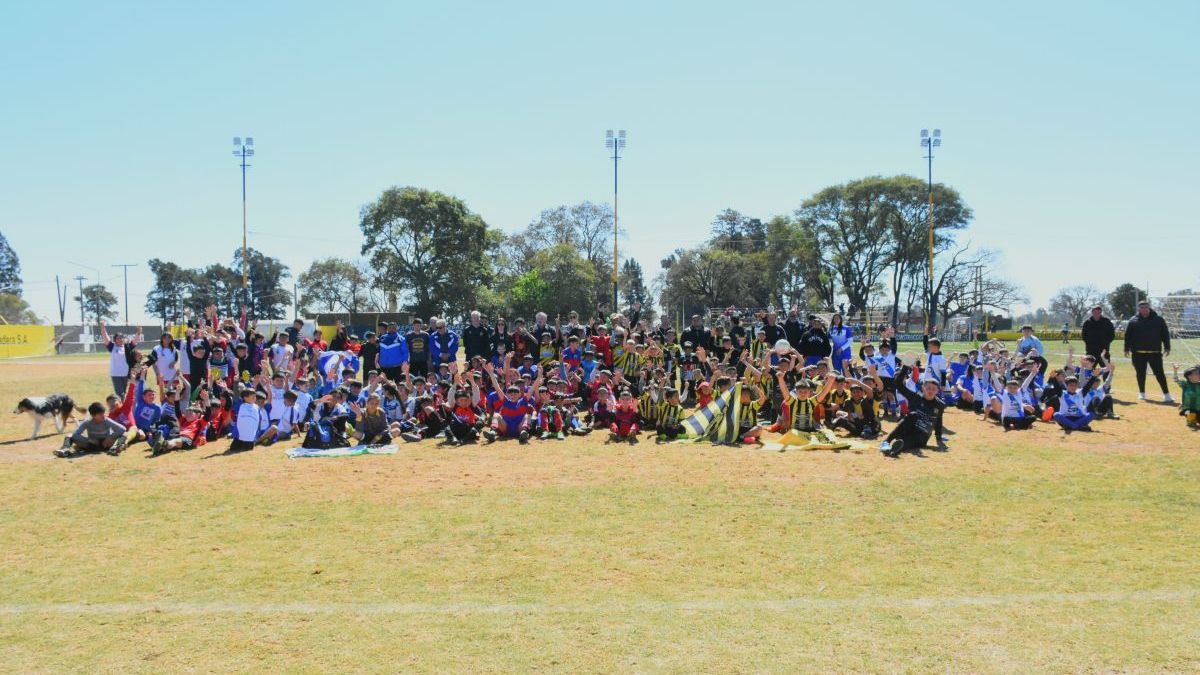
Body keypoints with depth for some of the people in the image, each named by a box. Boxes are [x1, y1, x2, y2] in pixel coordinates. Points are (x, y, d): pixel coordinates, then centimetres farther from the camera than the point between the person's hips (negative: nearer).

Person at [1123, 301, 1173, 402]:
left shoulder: (1159, 320, 4)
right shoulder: (1133, 321, 4)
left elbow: (1165, 334, 5)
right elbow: (1127, 336, 6)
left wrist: (1167, 348, 0)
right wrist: (1127, 349, 2)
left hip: (1155, 352, -1)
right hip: (1138, 353, 1)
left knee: (1159, 373, -4)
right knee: (1140, 374, 10)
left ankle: (1166, 394, -2)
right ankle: (1142, 393, 23)